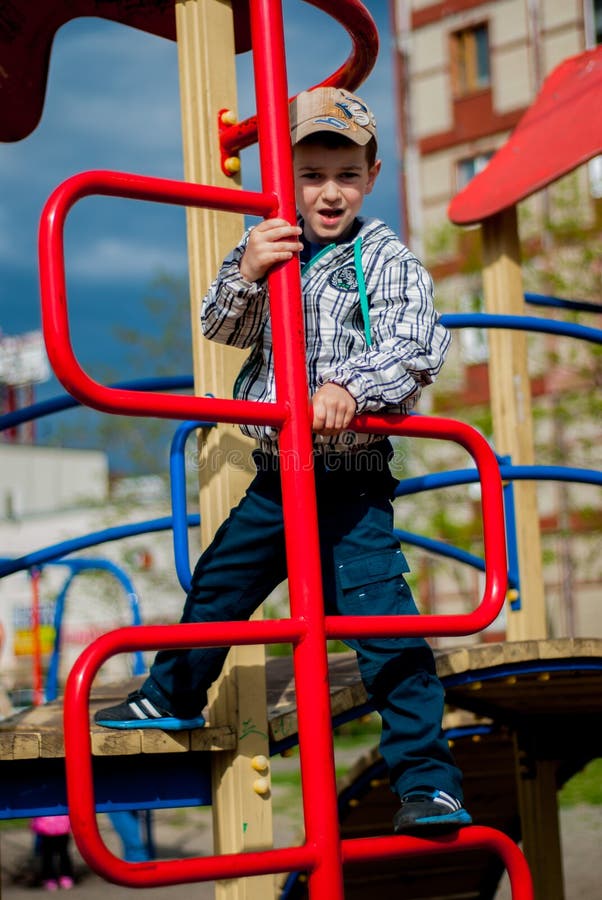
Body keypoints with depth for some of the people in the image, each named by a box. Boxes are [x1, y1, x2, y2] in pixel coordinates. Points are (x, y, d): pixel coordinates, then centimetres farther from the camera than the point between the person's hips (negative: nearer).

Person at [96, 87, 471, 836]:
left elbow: (419, 346, -17)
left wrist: (352, 387, -31)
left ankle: (426, 780, -6)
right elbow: (223, 328, 0)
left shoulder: (385, 260, -6)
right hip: (276, 474, 5)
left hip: (352, 479, -5)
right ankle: (172, 694, 46)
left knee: (380, 618, -12)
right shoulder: (267, 249, 6)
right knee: (218, 584, 20)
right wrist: (245, 276, -20)